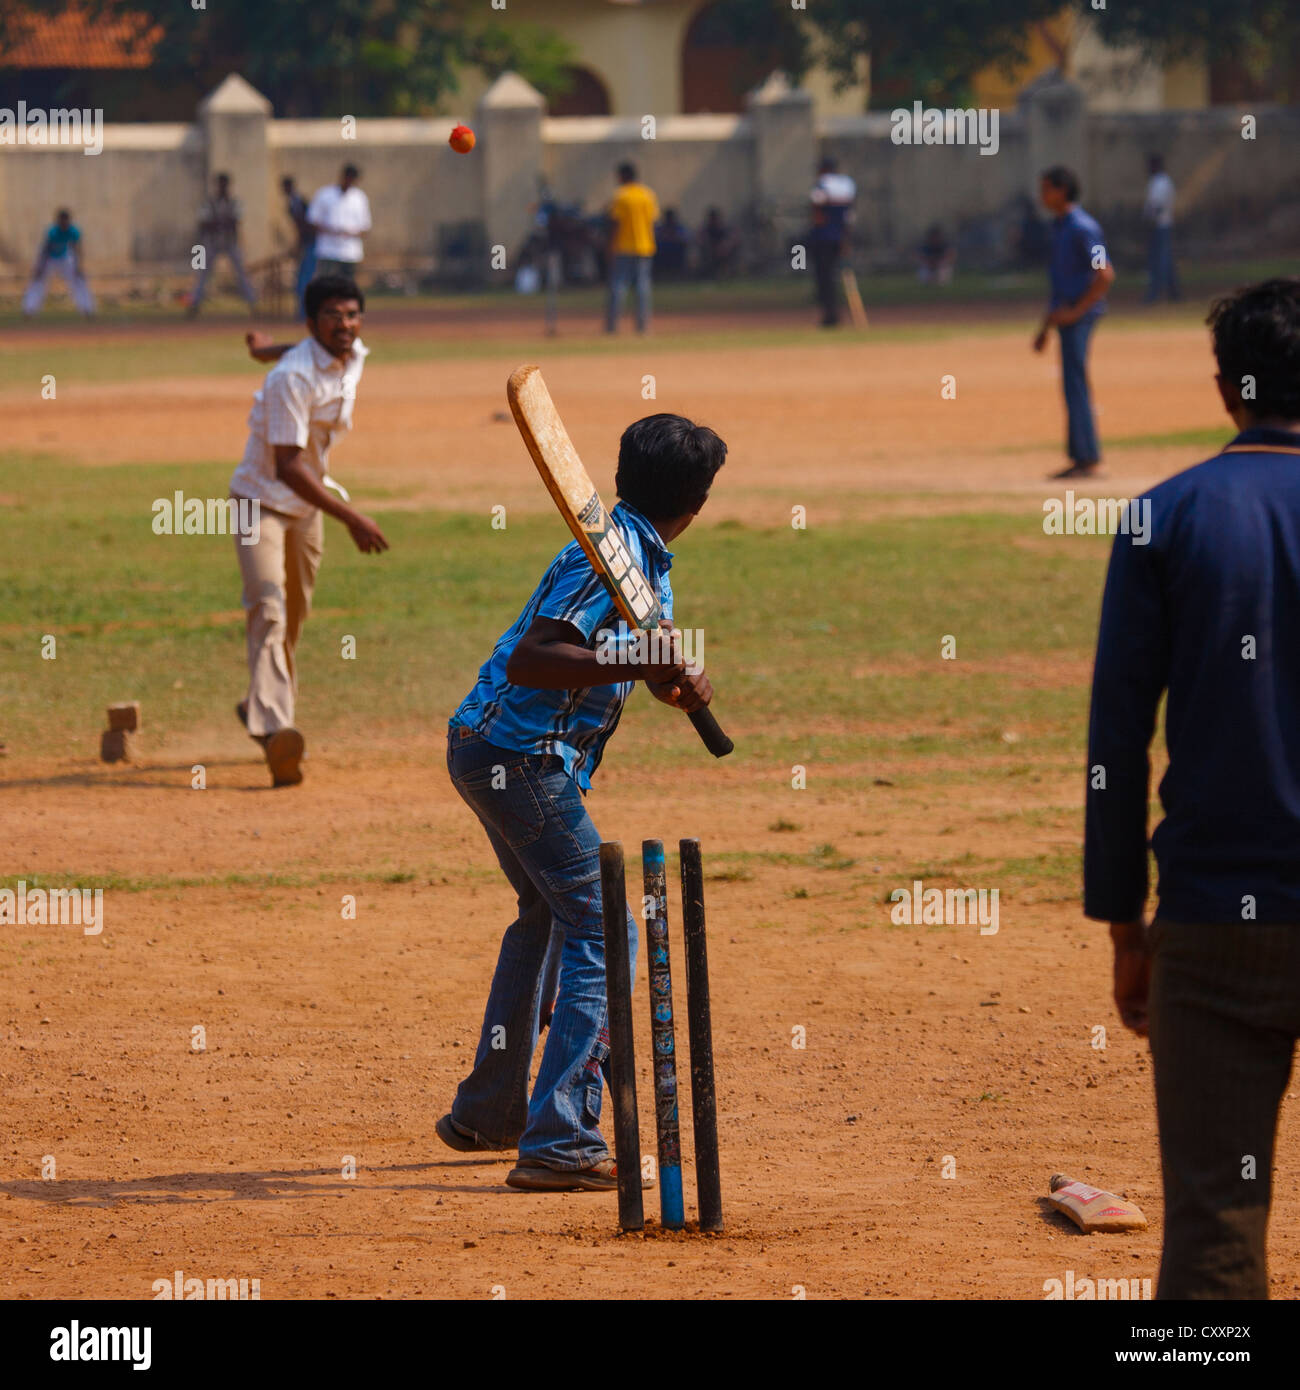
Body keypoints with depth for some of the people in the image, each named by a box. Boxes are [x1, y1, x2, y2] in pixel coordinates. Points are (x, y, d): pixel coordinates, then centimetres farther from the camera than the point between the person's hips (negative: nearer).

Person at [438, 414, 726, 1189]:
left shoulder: (648, 557, 12)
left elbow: (650, 666, 16)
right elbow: (528, 661, -27)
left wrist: (681, 683, -6)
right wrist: (631, 664, -35)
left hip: (489, 751, 11)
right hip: (523, 760, -11)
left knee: (549, 914, 29)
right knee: (602, 938, -12)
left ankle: (488, 1113, 39)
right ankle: (560, 1145, -21)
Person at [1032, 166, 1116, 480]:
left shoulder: (1082, 228, -14)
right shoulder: (1060, 228, 16)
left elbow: (1105, 274, -21)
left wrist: (1076, 311, -19)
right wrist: (1045, 327, 24)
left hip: (1079, 315, -10)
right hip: (1066, 315, 10)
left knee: (1075, 384, -9)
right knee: (1073, 386, 11)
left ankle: (1086, 458, -7)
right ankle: (1082, 457, 16)